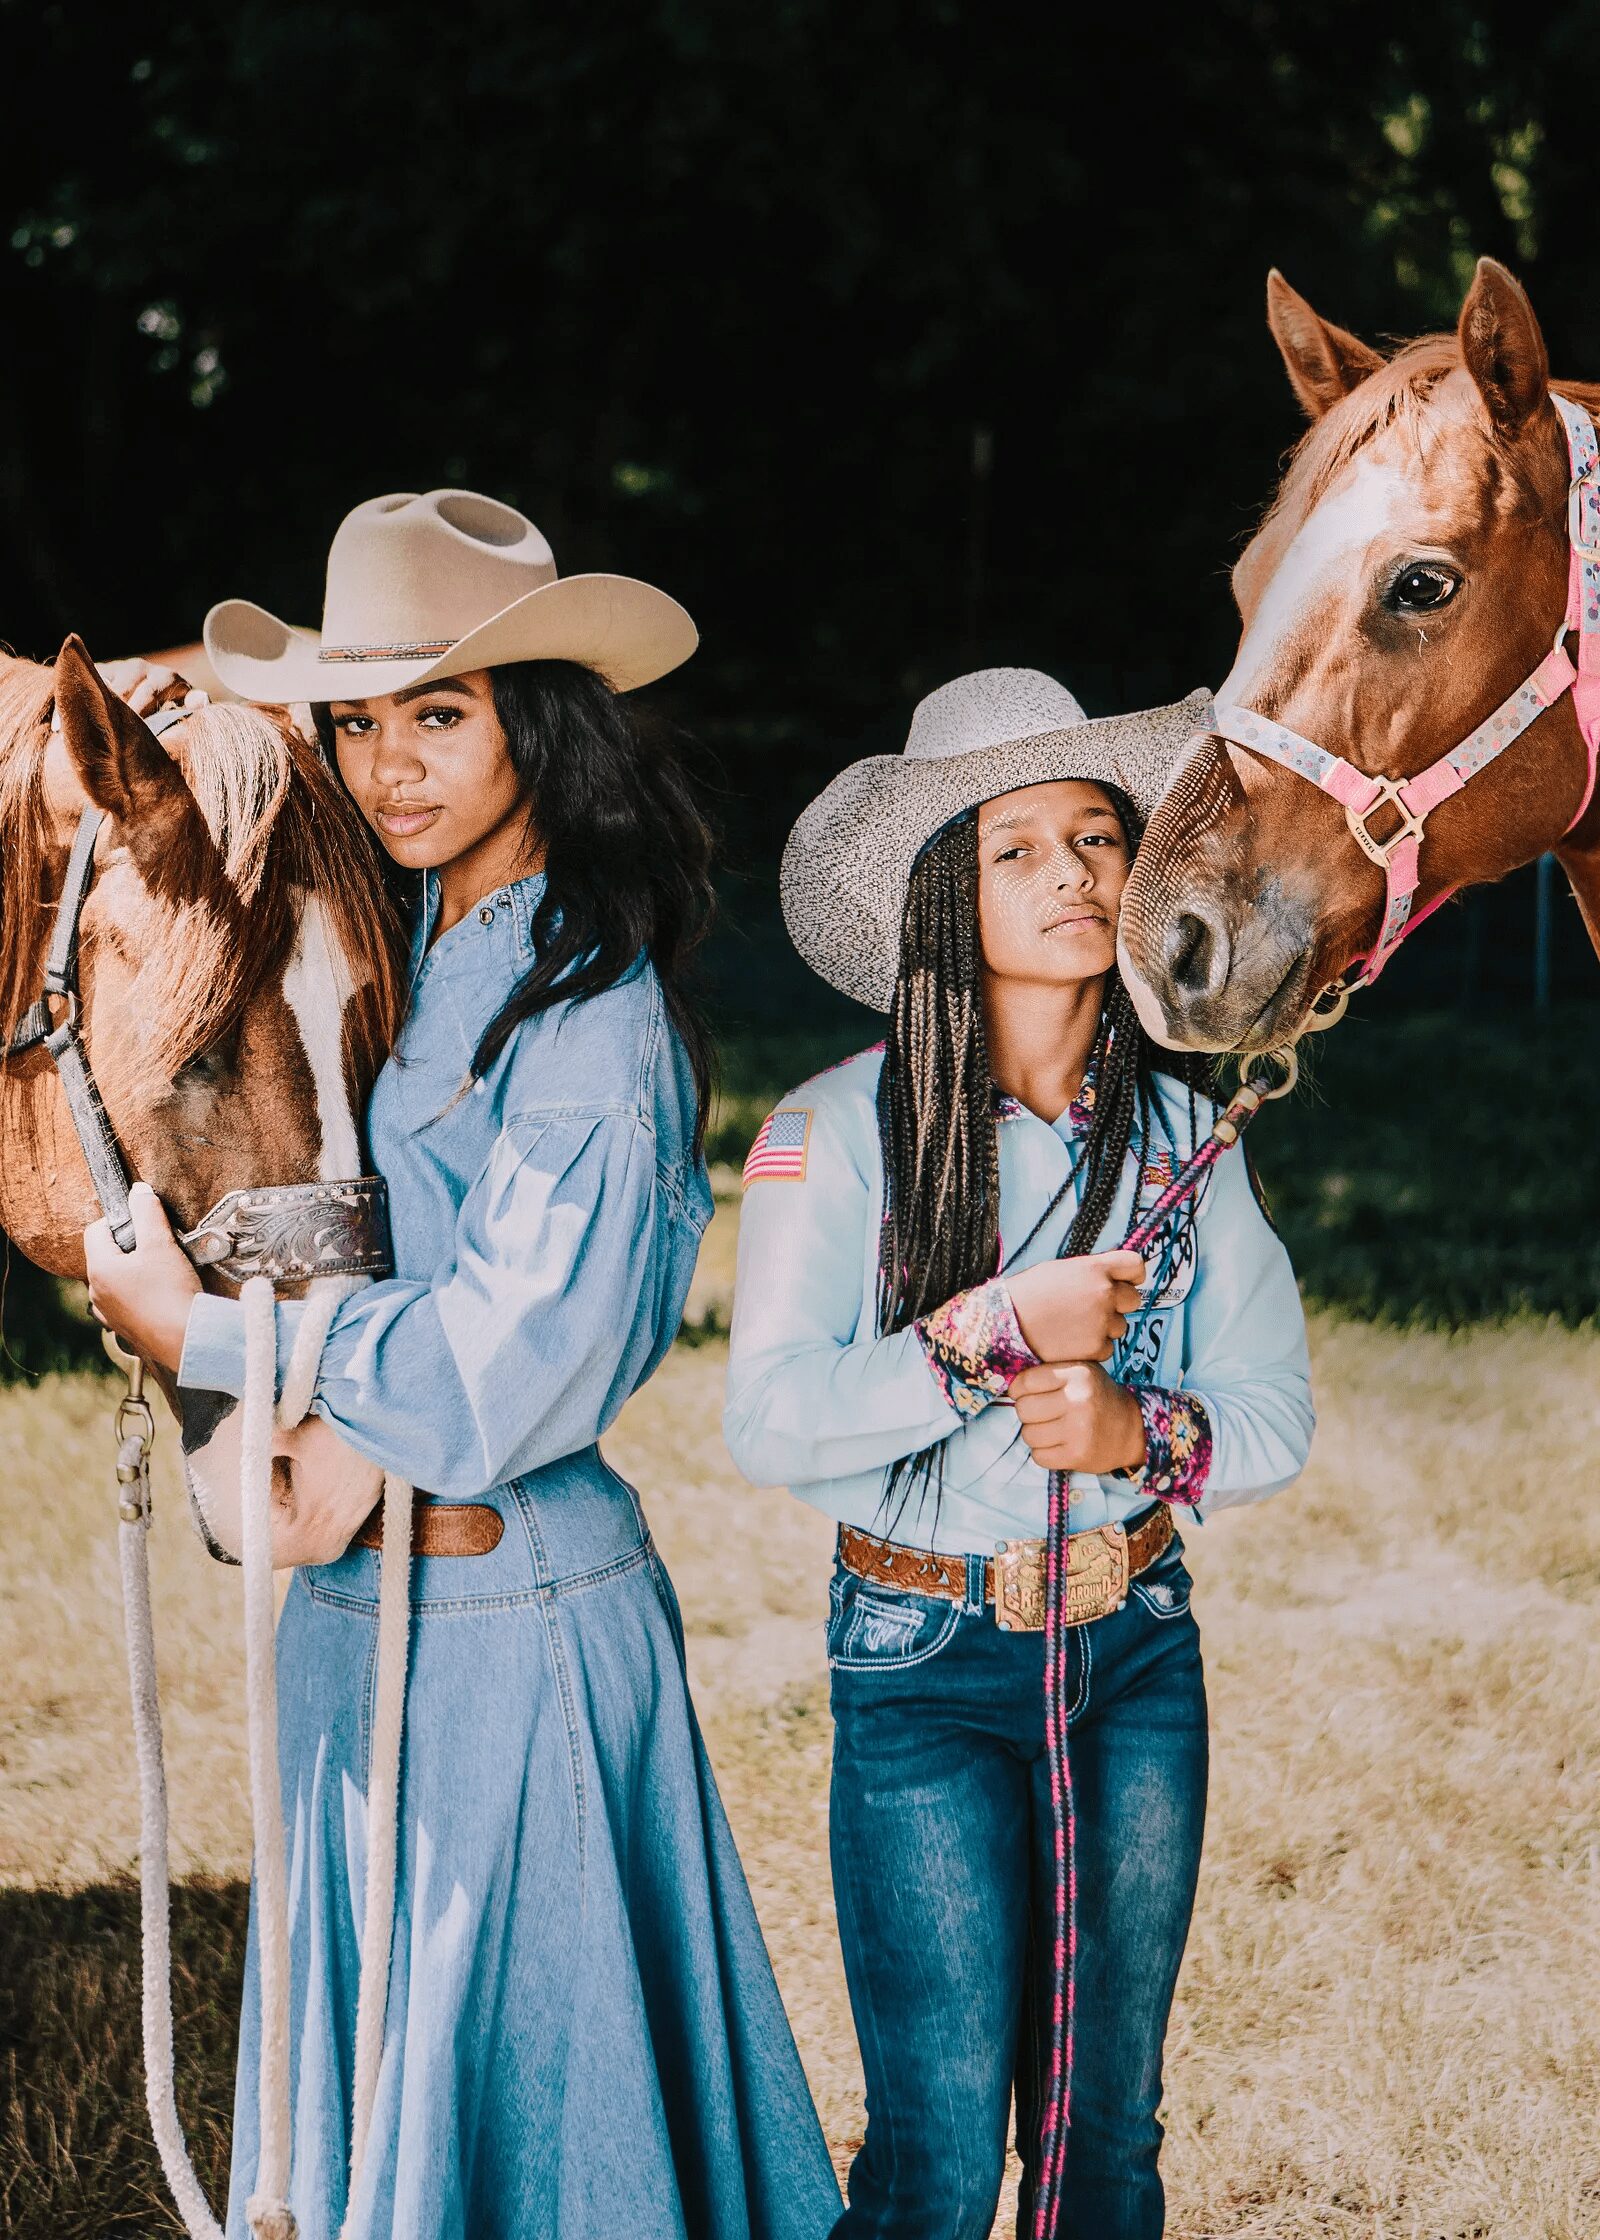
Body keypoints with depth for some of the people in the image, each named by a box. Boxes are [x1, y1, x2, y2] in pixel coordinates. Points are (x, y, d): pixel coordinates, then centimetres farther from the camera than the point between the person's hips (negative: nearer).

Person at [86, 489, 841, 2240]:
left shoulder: (592, 1014, -18)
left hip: (507, 1622, -8)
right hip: (345, 1612, 8)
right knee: (360, 2076, 19)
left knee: (515, 2081, 5)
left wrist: (198, 1329, -15)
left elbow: (487, 1388, -22)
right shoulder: (391, 949, 7)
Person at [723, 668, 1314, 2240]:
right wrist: (992, 1333, -22)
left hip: (1141, 1654, 4)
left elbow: (1274, 1412, 3)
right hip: (928, 1661, -4)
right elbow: (767, 1417, -15)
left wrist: (1147, 1431, -16)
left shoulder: (1182, 1130, 3)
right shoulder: (839, 1131, -9)